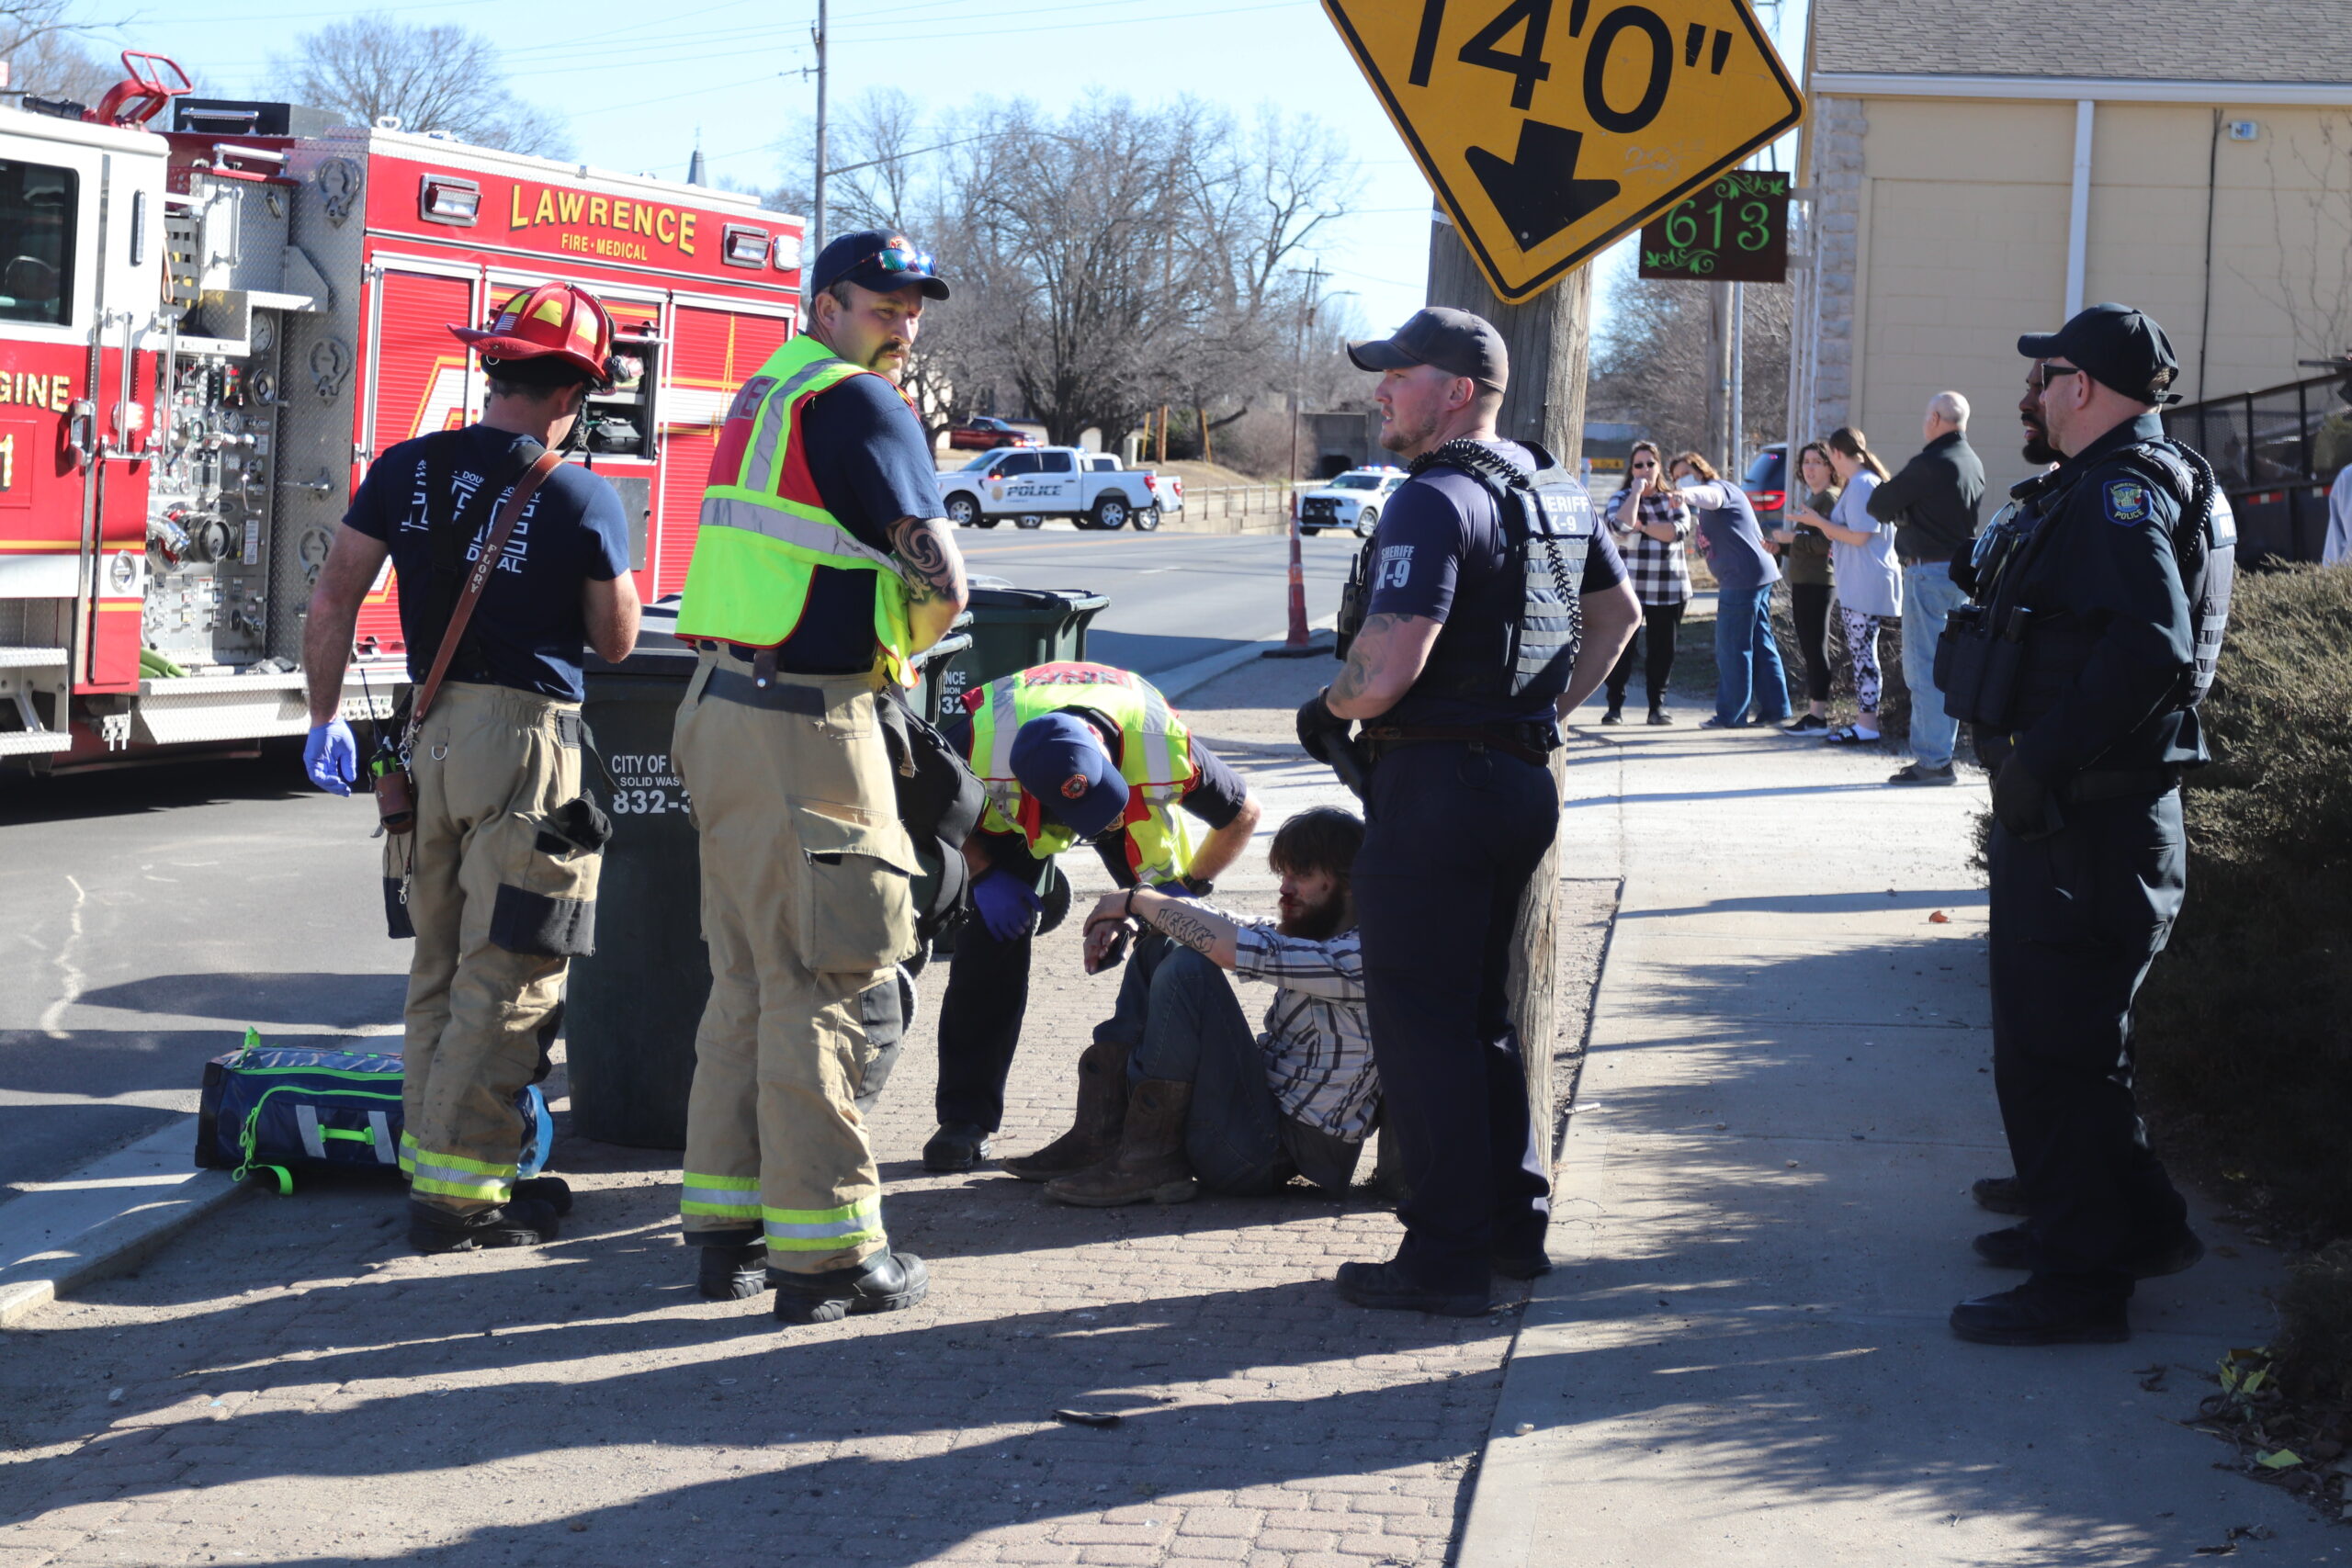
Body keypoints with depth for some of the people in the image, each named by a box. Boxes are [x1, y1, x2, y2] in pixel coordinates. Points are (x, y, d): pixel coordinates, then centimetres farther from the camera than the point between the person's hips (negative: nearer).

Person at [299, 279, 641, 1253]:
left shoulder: (407, 470, 3)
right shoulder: (582, 499, -9)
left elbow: (333, 599, 4)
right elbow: (616, 643, 1)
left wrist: (324, 719, 13)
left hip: (431, 735, 6)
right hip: (527, 739, -5)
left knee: (438, 967, 18)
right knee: (505, 982, 0)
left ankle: (430, 1160, 24)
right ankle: (459, 1193, 1)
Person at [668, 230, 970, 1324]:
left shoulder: (764, 393, 18)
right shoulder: (858, 403, -11)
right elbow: (940, 582, -15)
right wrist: (903, 649, 4)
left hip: (722, 708, 10)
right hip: (805, 726, -10)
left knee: (748, 979, 15)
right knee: (829, 986, -5)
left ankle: (728, 1227, 20)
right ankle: (825, 1251, -2)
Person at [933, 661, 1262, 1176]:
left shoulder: (1167, 748, -42)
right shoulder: (981, 743, -43)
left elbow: (1243, 814, -19)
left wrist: (1187, 887, -23)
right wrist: (985, 876, -25)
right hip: (1009, 806, 0)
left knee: (1175, 943, -14)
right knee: (989, 945, -13)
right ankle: (964, 1120, -2)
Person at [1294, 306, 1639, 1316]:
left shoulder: (1435, 502, -18)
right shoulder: (1556, 491, 12)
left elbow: (1388, 670, -27)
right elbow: (1619, 610, 26)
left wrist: (1327, 712, -8)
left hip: (1436, 783, -9)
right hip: (1526, 779, 9)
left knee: (1420, 1022, -1)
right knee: (1480, 1009, 20)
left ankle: (1444, 1259, 2)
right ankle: (1513, 1222, 25)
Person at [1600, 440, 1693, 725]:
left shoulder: (1673, 500, 10)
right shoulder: (1621, 499, 5)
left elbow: (1680, 530, -9)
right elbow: (1620, 525, -18)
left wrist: (1644, 525, -12)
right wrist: (1637, 491, -13)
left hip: (1669, 589, 2)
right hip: (1630, 587, -2)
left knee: (1663, 649, 5)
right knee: (1623, 647, -3)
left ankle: (1658, 705, 14)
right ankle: (1615, 706, 4)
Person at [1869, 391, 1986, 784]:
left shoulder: (1931, 464, -17)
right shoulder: (1973, 463, 12)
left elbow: (1879, 505, -11)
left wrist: (1897, 511, 11)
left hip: (1929, 572, -9)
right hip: (1960, 571, 9)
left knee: (1924, 668, -6)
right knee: (1943, 668, 13)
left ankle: (1934, 760, -6)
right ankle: (1936, 754, 18)